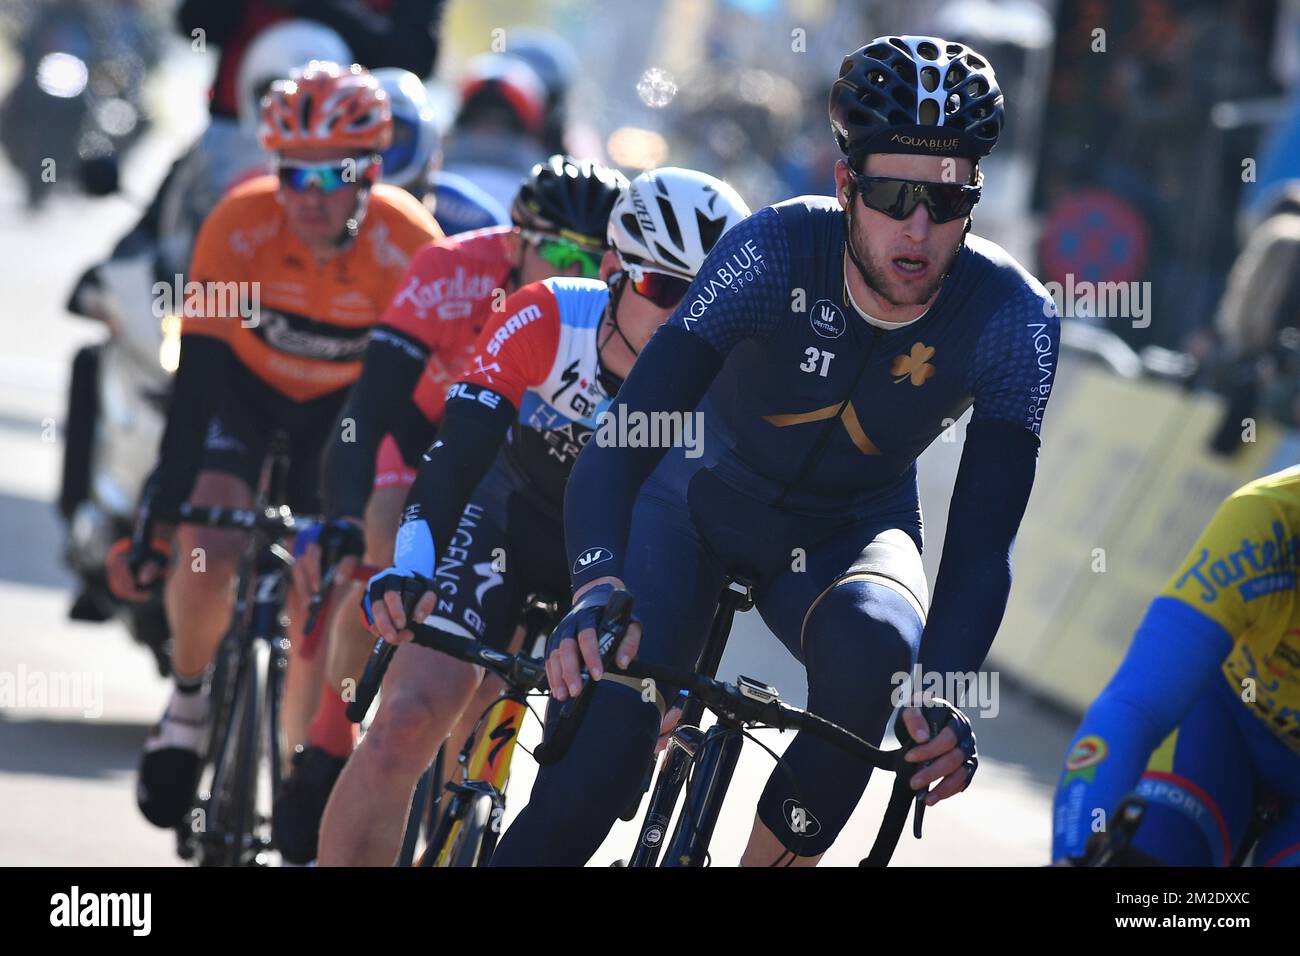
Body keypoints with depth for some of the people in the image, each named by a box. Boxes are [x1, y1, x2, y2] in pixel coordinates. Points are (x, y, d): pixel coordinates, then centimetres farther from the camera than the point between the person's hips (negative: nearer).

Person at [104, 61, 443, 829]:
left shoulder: (409, 246, -32)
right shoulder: (241, 224, -32)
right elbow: (196, 381, -30)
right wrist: (156, 521, -32)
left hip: (344, 397, 0)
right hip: (246, 380, 0)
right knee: (209, 550, -25)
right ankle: (189, 700, 4)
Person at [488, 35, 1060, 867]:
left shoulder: (1013, 317, -26)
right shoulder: (777, 251, -30)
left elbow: (983, 538, -27)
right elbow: (624, 438, -36)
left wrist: (942, 693, -44)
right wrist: (597, 588, -54)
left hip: (850, 531, 1)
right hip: (706, 496, -1)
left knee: (872, 648, -35)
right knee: (598, 766, -21)